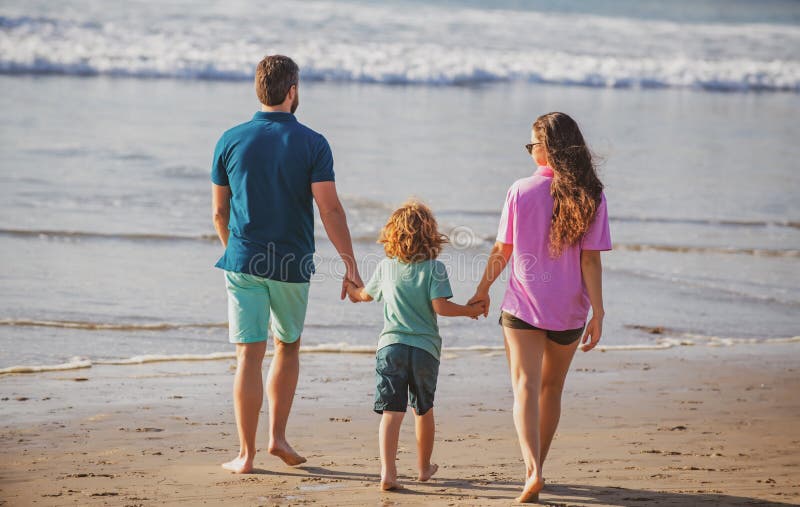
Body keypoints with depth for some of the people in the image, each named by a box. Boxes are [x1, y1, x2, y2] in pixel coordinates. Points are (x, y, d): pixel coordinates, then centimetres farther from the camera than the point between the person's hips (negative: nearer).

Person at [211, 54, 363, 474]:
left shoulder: (231, 141, 1)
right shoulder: (312, 144, -6)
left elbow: (219, 211, 7)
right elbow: (330, 209, -11)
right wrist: (351, 266, -5)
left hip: (244, 263, 1)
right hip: (293, 266, -1)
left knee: (249, 356, 2)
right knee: (288, 347, 20)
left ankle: (246, 454, 1)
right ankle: (278, 436, 14)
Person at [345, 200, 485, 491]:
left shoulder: (386, 267, 5)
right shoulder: (435, 268, -5)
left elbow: (366, 294, 22)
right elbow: (440, 306, -13)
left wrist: (351, 289, 45)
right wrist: (469, 311, 4)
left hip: (390, 345, 1)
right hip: (425, 347, -1)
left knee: (391, 412, -6)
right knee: (423, 409, 18)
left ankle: (387, 471, -20)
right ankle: (424, 467, 31)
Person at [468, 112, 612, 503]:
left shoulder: (521, 191, -6)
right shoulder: (590, 197, -6)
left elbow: (501, 250, 0)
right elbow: (590, 259, -9)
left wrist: (483, 290, 15)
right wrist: (597, 312, -6)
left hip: (522, 306, -2)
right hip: (567, 310, 2)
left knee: (525, 387, -6)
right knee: (552, 388, 18)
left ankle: (532, 468, -26)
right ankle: (536, 467, 29)